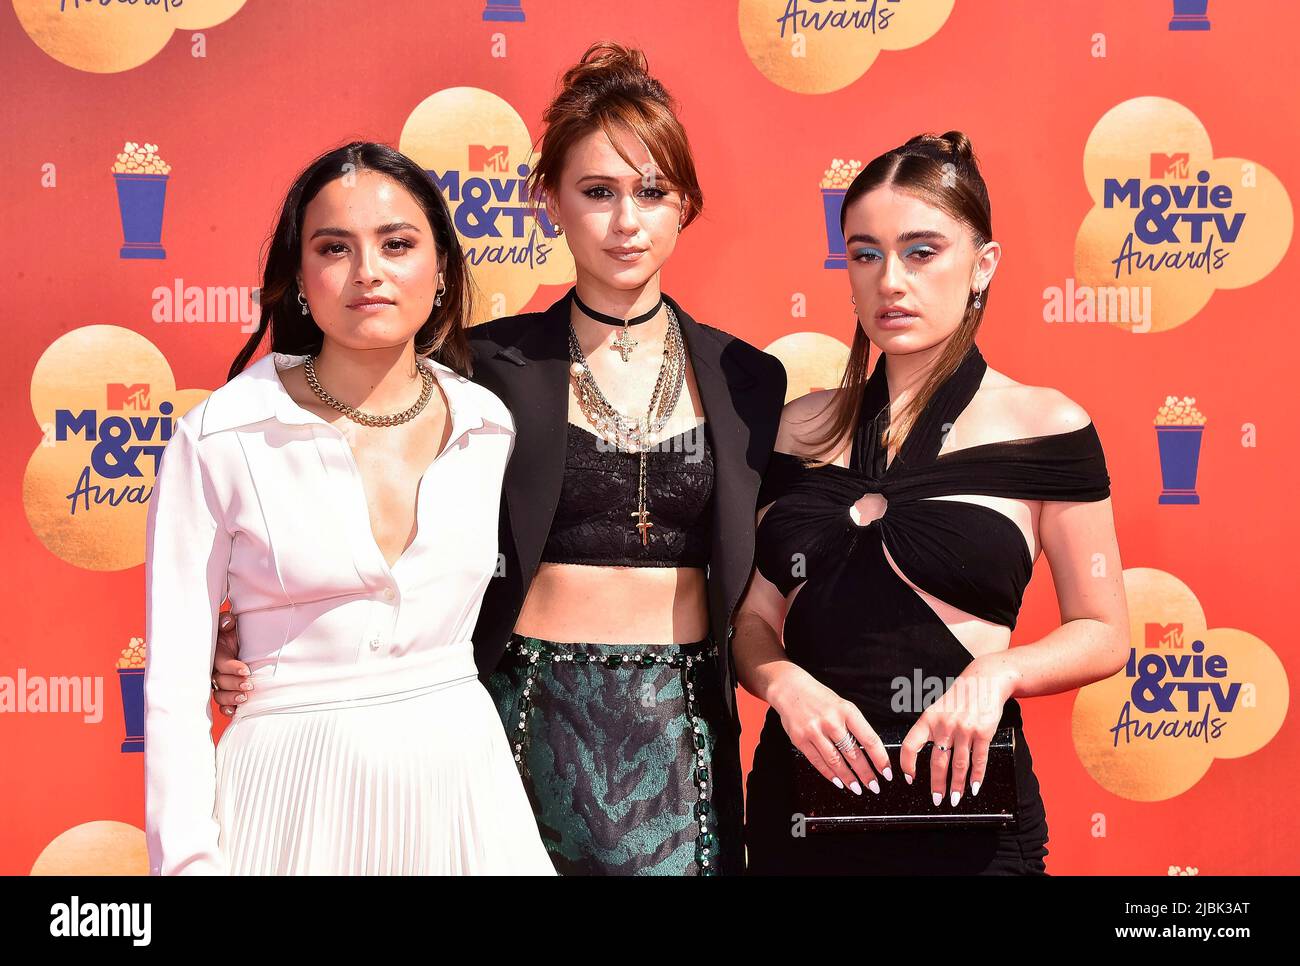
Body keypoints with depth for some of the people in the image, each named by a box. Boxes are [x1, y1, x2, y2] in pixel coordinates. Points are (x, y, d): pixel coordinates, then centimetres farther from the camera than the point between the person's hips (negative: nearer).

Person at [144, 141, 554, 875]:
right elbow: (175, 683, -7)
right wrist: (190, 860, -11)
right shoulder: (220, 439, -10)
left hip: (464, 781, 3)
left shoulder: (489, 428, 1)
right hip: (300, 793, -3)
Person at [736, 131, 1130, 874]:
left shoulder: (1046, 428, -5)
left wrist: (995, 673, -19)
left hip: (962, 815, -3)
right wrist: (786, 684, -13)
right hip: (799, 795, 4)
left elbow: (1102, 634, -1)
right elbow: (756, 615, 8)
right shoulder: (802, 427, 4)